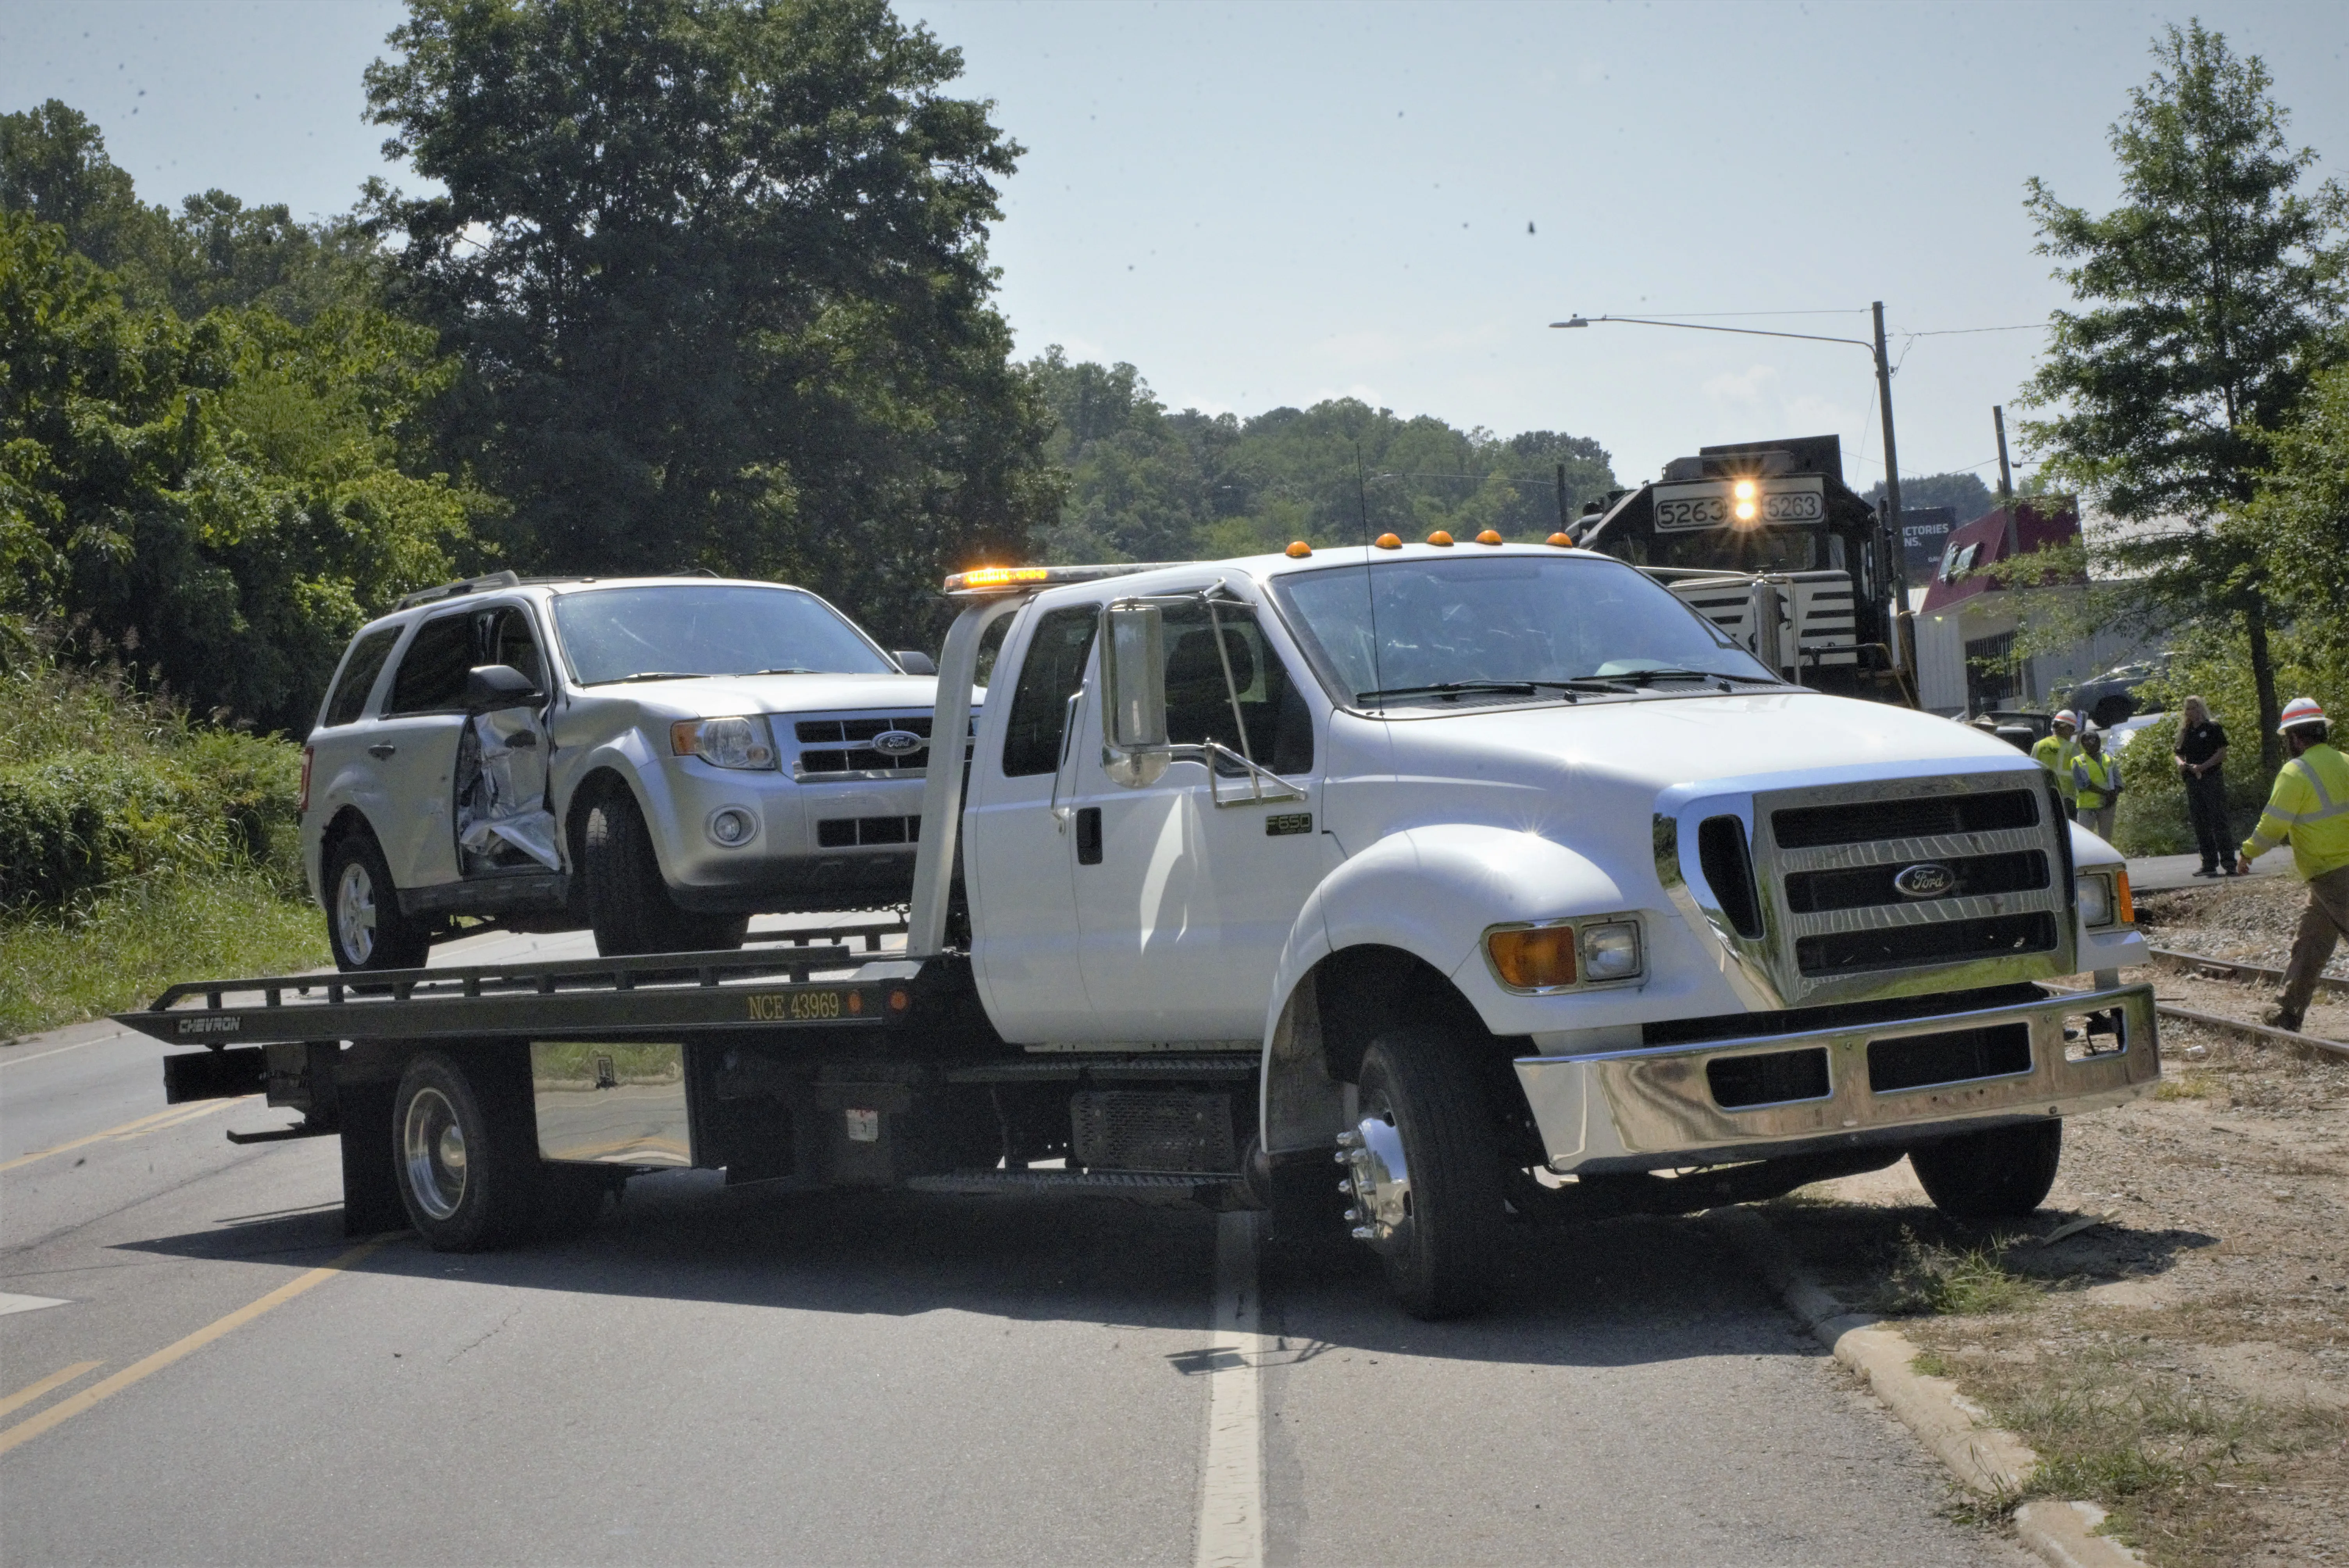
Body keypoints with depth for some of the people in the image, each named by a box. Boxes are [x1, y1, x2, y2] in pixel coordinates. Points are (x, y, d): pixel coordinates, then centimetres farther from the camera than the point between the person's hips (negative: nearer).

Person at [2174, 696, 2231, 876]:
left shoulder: (2212, 728, -2)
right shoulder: (2185, 732, 15)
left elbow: (2222, 754, -8)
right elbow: (2178, 753, 21)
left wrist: (2202, 767, -18)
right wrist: (2180, 763, -3)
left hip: (2212, 779, -6)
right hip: (2193, 783, 6)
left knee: (2218, 821, -9)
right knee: (2200, 824, 6)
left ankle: (2228, 863, -10)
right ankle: (2209, 864, 10)